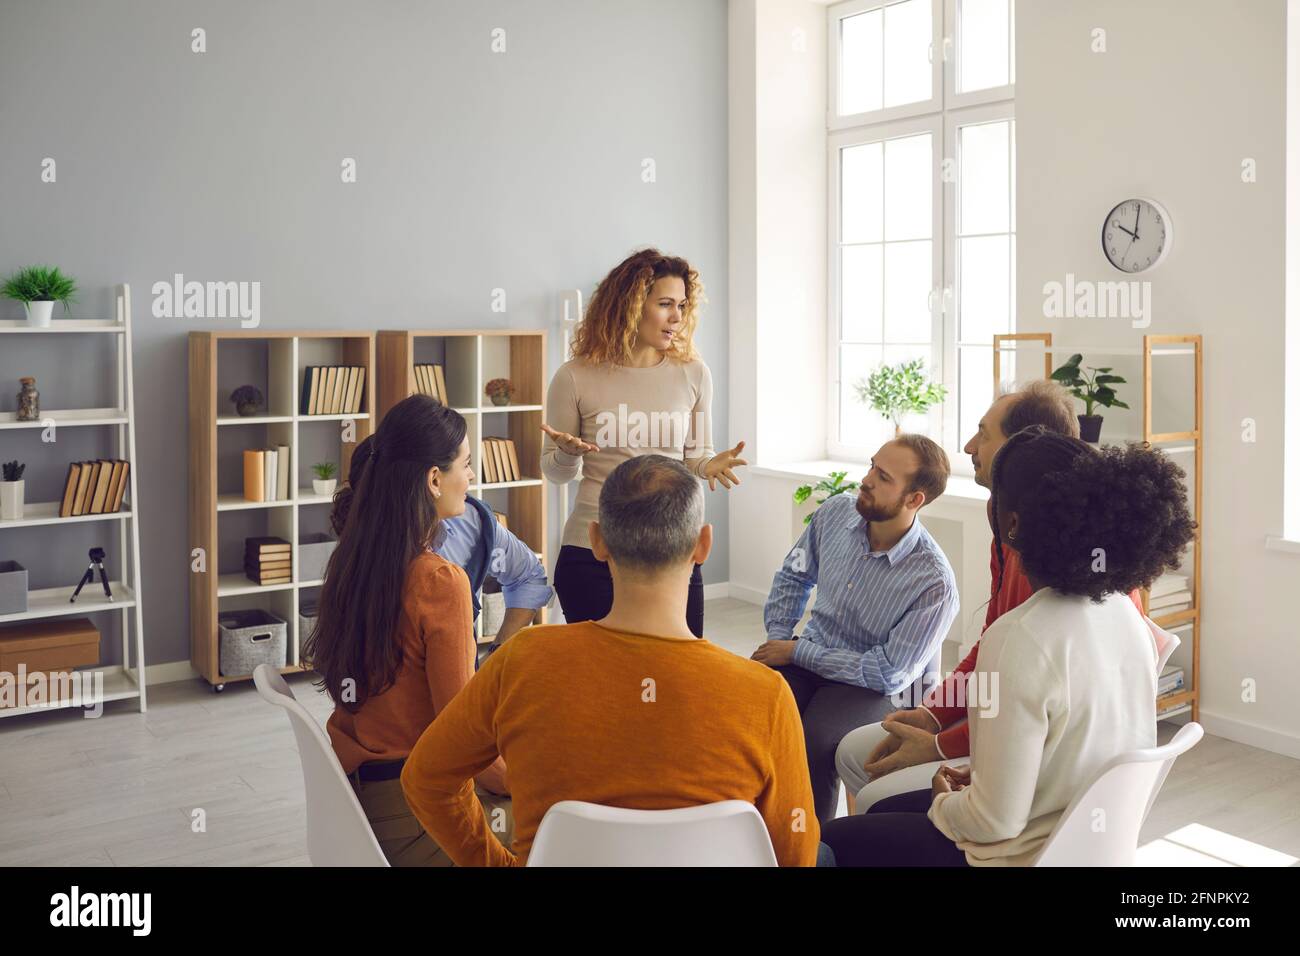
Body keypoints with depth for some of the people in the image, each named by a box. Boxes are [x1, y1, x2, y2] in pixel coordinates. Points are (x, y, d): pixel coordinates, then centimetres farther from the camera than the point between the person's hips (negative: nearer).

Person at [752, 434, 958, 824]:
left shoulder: (935, 584, -23)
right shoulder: (835, 512, -6)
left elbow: (889, 672, -18)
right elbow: (793, 576, 12)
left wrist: (797, 652, -15)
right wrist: (777, 636, -3)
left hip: (872, 685, -4)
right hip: (808, 655, 4)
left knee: (812, 741, -34)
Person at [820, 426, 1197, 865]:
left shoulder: (1020, 639, -31)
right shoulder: (1122, 610, -5)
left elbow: (995, 822, -25)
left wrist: (942, 800, -5)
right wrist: (978, 773, 8)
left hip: (1028, 852, -8)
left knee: (835, 840, 12)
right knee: (882, 812, 27)